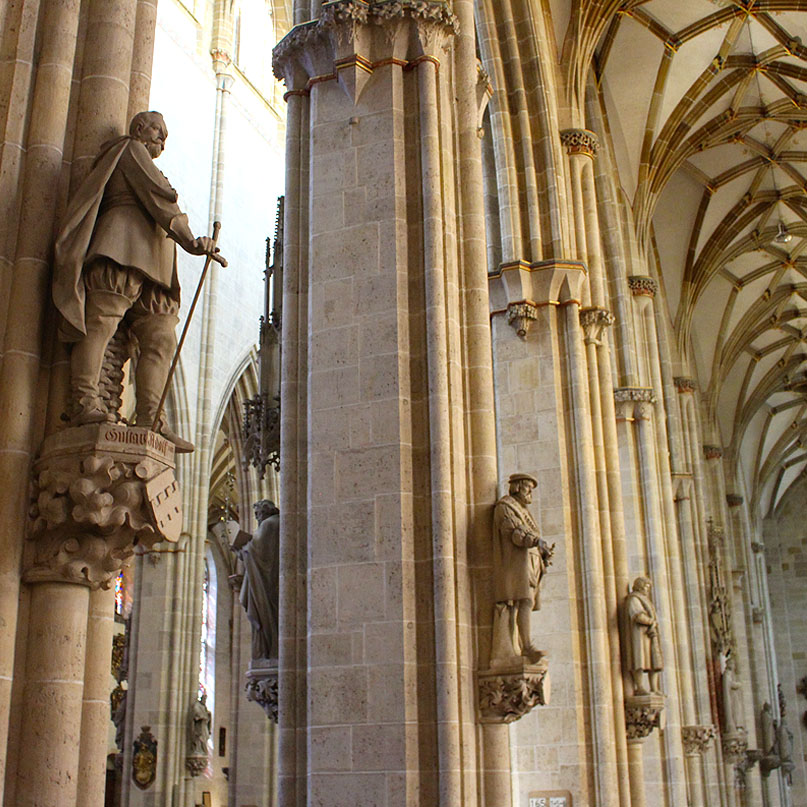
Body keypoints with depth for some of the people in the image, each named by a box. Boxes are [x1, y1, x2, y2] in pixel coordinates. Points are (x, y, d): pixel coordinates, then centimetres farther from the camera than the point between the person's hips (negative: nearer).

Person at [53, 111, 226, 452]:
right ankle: (84, 402, -33)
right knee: (102, 320, -21)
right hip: (124, 242, -9)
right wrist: (189, 240, -10)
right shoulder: (131, 150, 13)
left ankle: (150, 417, -19)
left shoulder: (138, 162, 41)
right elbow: (157, 197, -2)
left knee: (160, 337, -8)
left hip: (152, 263, 9)